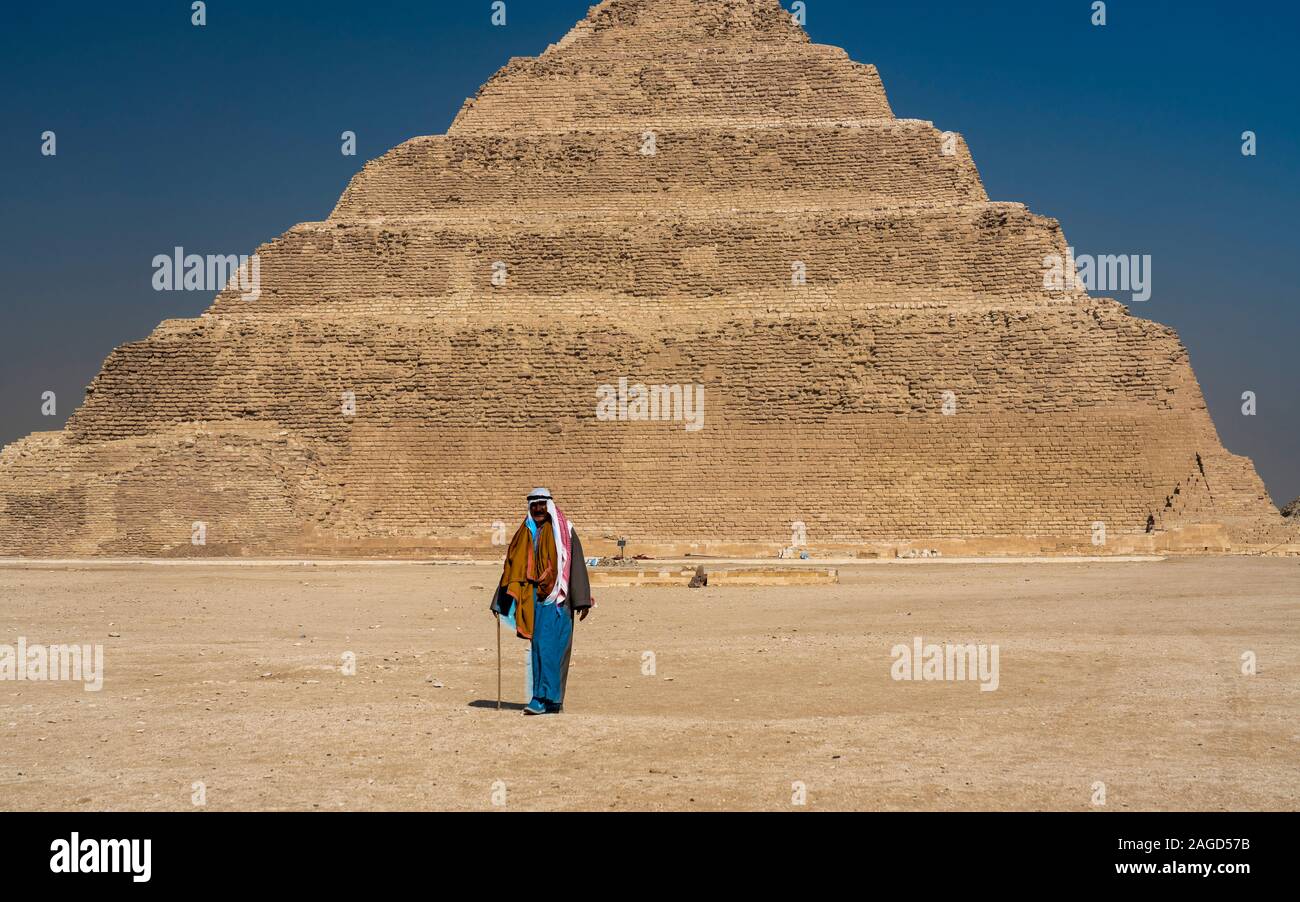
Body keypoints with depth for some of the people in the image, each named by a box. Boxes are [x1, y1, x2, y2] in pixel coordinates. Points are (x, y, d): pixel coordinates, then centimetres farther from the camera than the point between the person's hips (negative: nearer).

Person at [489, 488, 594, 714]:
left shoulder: (564, 531, -1)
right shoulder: (525, 534, 13)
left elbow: (577, 565, -5)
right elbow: (512, 566, 15)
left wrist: (582, 600, -12)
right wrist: (499, 600, 12)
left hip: (556, 598, -5)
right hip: (533, 598, 5)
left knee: (547, 646, -15)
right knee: (539, 648, 6)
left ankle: (544, 698, -17)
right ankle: (554, 702, 13)